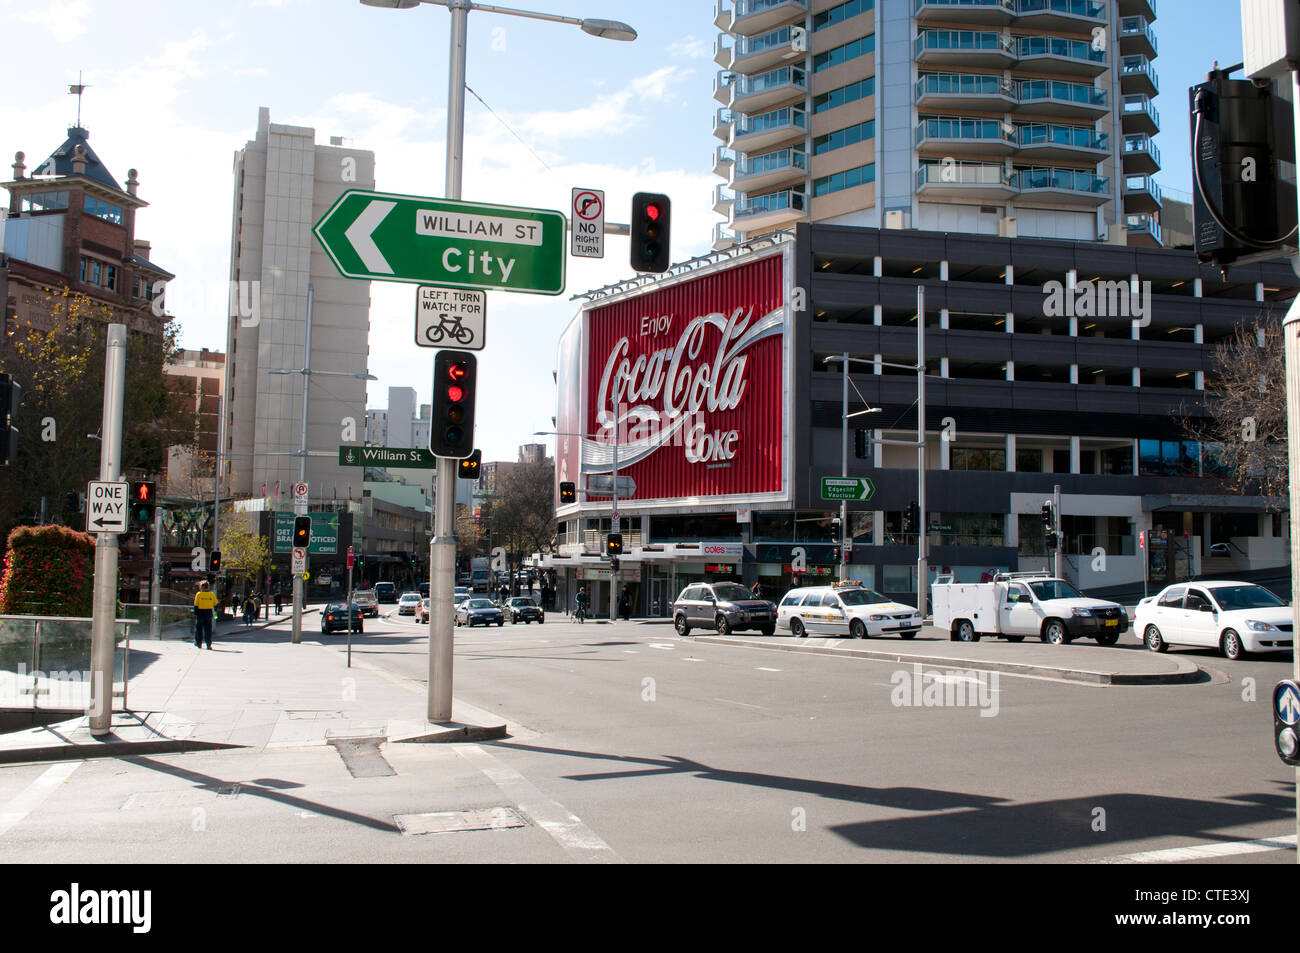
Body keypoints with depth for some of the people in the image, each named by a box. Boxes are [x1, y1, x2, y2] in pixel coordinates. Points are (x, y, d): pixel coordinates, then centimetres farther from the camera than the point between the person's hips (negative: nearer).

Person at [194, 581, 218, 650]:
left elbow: (196, 605, -7)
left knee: (199, 629, 13)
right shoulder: (211, 594, 0)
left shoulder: (199, 594, -7)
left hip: (200, 613, -2)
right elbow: (216, 604, 6)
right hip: (209, 613, 2)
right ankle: (209, 644, 0)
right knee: (208, 629, 5)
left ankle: (198, 643, 20)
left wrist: (195, 613, 0)